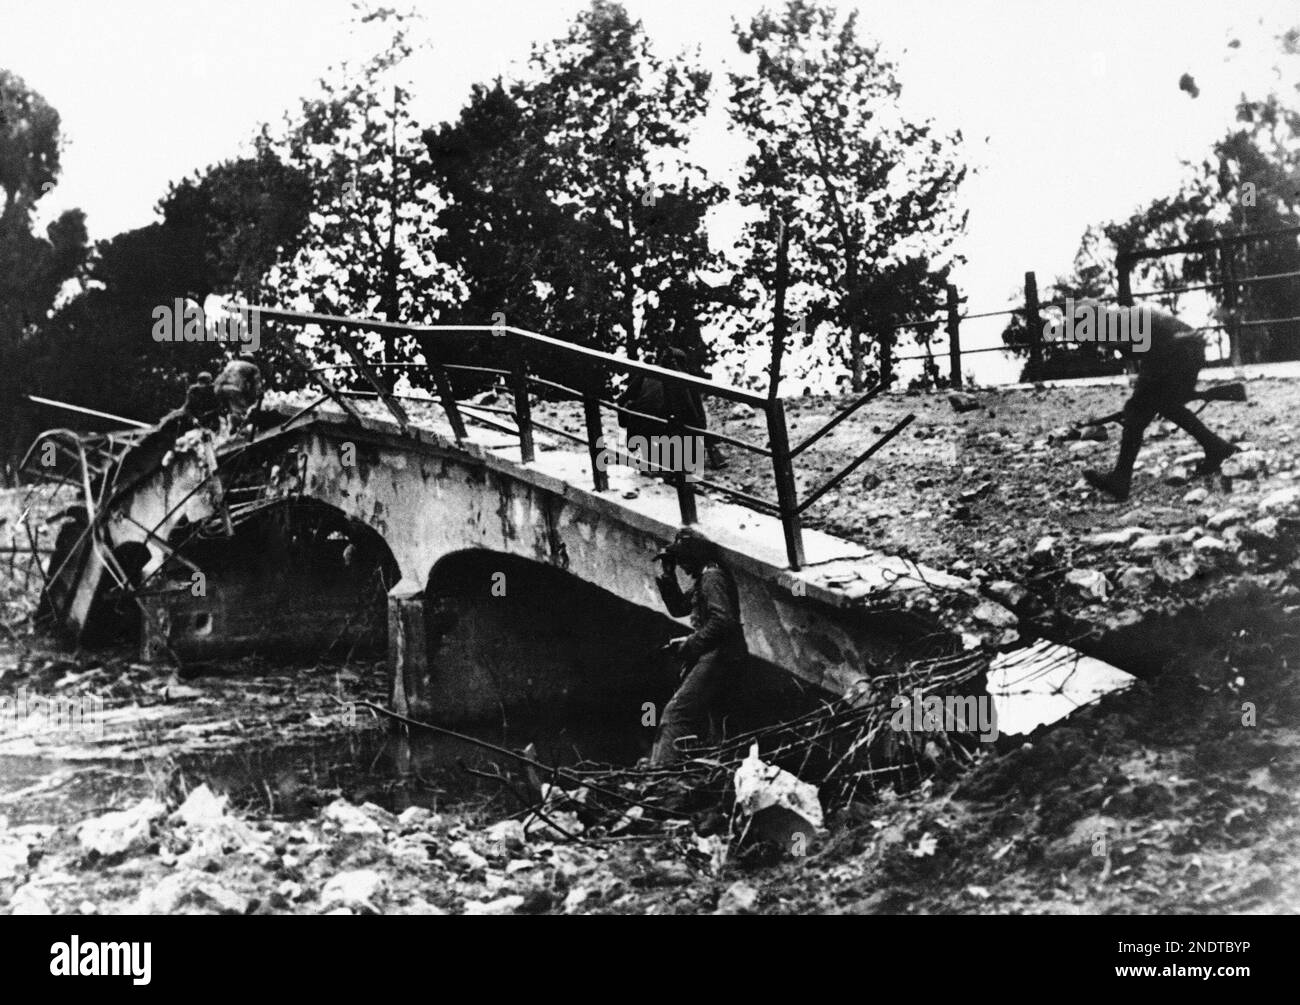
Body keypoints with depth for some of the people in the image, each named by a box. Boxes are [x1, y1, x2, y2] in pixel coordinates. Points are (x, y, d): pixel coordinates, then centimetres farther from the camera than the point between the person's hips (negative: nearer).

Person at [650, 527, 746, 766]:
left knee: (676, 711, -19)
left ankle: (661, 767, -29)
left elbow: (722, 620, -22)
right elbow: (678, 607, 26)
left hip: (717, 656, -11)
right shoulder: (703, 579, 20)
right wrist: (667, 576, 16)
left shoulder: (712, 577, -12)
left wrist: (690, 643, -17)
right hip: (708, 655, 11)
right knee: (695, 716, 12)